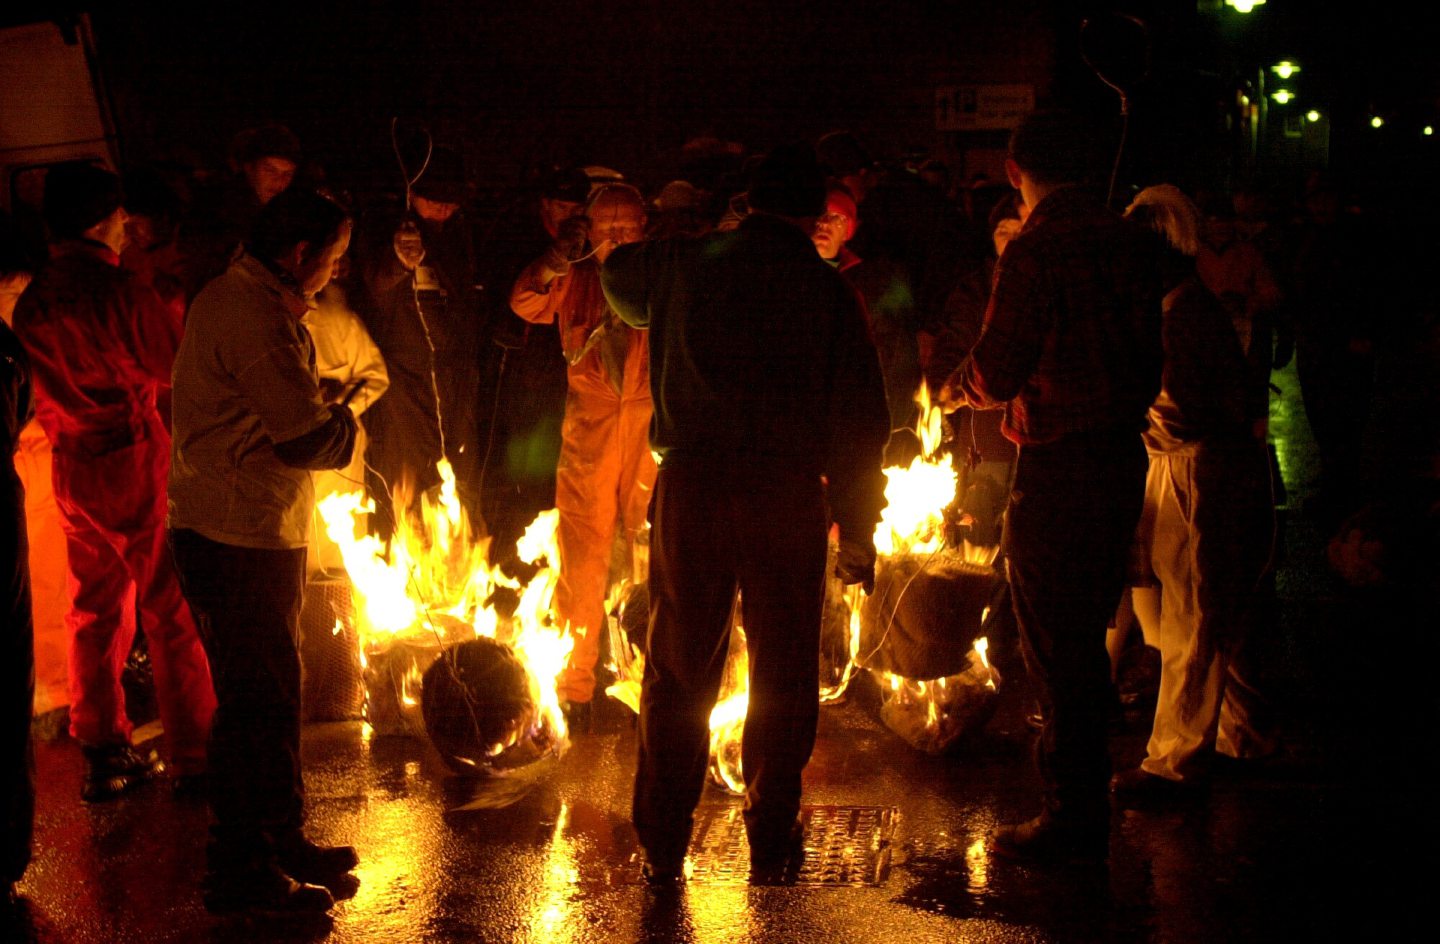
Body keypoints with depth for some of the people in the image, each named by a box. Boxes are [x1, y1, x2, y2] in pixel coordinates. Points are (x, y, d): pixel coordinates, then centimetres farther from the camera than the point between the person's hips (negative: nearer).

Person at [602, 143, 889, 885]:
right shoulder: (828, 292, 1)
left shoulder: (684, 267, 6)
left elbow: (617, 273, 30)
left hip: (691, 485, 2)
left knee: (678, 670, 10)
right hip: (788, 491, -1)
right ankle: (770, 844, 14)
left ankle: (663, 845, 14)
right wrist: (858, 531, 5)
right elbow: (860, 421, 0)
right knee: (783, 672, 10)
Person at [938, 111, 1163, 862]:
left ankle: (1071, 819, 7)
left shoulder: (1034, 252, -14)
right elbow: (1150, 356, 12)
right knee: (1085, 638, 17)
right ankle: (1088, 813, 25)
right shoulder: (1132, 244, 7)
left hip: (1058, 467, -8)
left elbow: (998, 373, -14)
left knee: (1055, 649, 1)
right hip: (1123, 457, 8)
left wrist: (956, 389, 6)